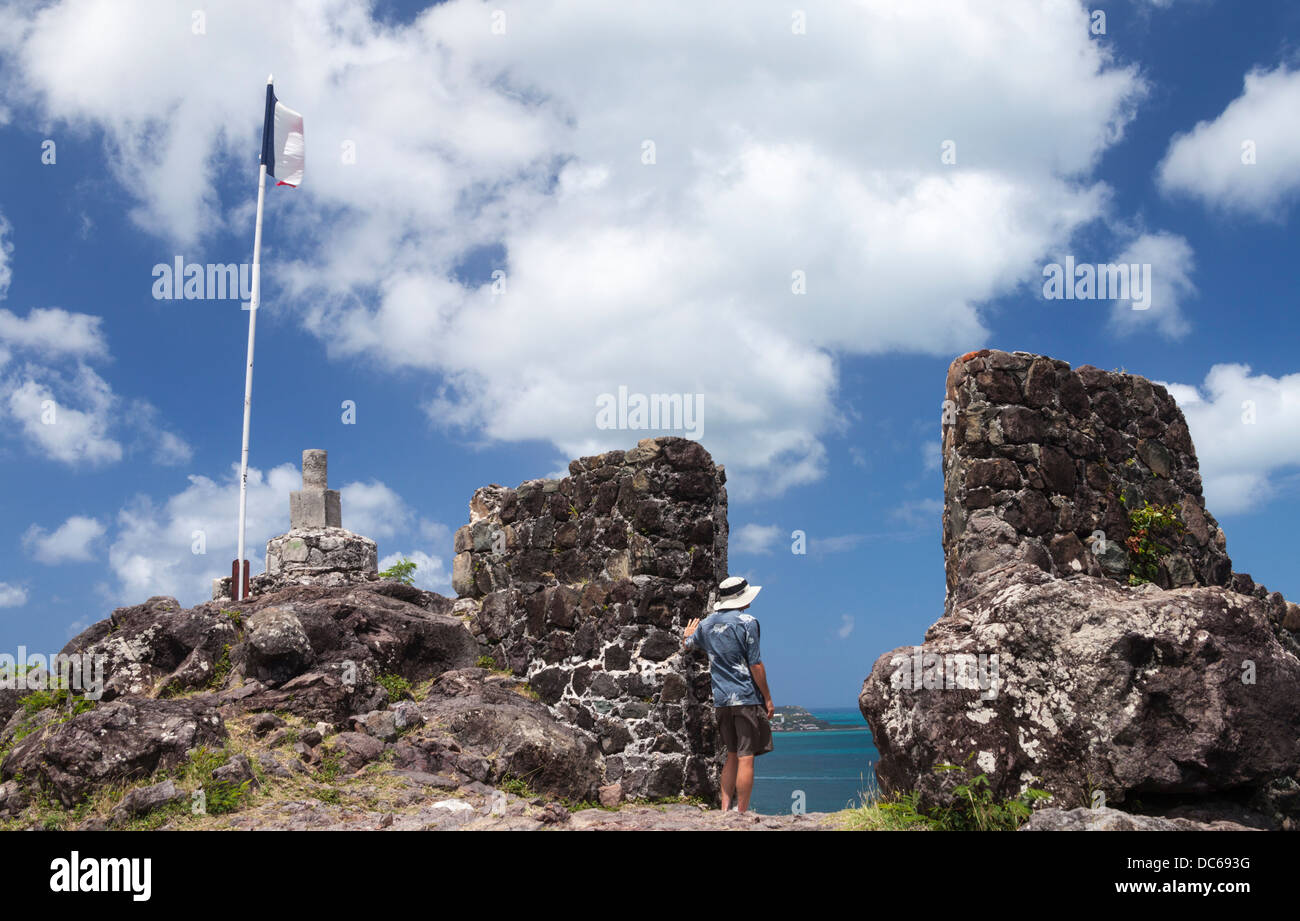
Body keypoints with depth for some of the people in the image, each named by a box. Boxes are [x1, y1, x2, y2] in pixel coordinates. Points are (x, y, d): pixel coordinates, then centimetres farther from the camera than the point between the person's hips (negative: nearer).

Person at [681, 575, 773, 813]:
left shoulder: (706, 624, 9)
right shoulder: (746, 622, -9)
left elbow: (687, 645, 27)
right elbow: (755, 665, -11)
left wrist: (687, 634, 50)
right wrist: (768, 698, -4)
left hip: (721, 700, 6)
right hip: (746, 698, -6)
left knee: (732, 755, 17)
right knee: (746, 758, -2)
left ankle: (725, 808, 15)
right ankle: (742, 813, -2)